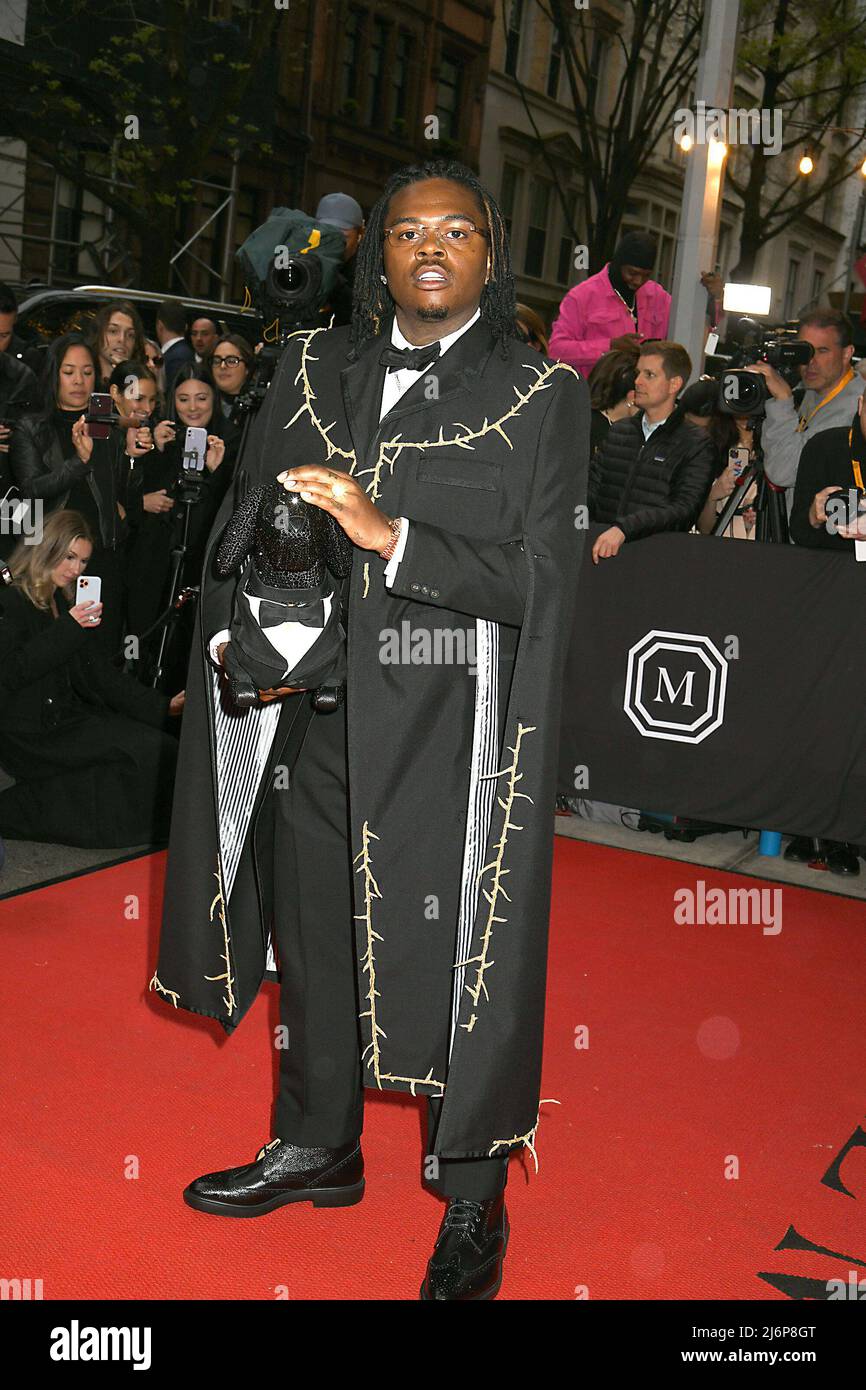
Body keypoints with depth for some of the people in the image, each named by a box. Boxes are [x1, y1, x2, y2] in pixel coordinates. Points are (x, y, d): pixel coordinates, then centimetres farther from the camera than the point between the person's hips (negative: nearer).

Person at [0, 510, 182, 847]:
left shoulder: (68, 602, 17)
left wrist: (162, 706, 5)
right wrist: (68, 628, -21)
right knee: (150, 752, -21)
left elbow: (97, 673, 14)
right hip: (28, 733, -8)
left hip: (66, 717, 8)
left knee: (159, 751, -13)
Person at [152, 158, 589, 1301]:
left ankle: (473, 1203, 24)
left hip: (452, 731, -4)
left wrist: (389, 536, -20)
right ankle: (319, 1148, 39)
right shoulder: (314, 369, 10)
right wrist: (239, 632, -7)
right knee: (314, 929, 16)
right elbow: (244, 521, 11)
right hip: (313, 715, 4)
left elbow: (539, 577, -9)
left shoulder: (540, 396, -1)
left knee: (462, 946, 3)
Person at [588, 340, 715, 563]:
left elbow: (683, 510, -11)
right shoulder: (617, 431, 18)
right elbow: (591, 489, 12)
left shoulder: (696, 445, 2)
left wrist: (623, 529, -24)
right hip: (602, 549, 4)